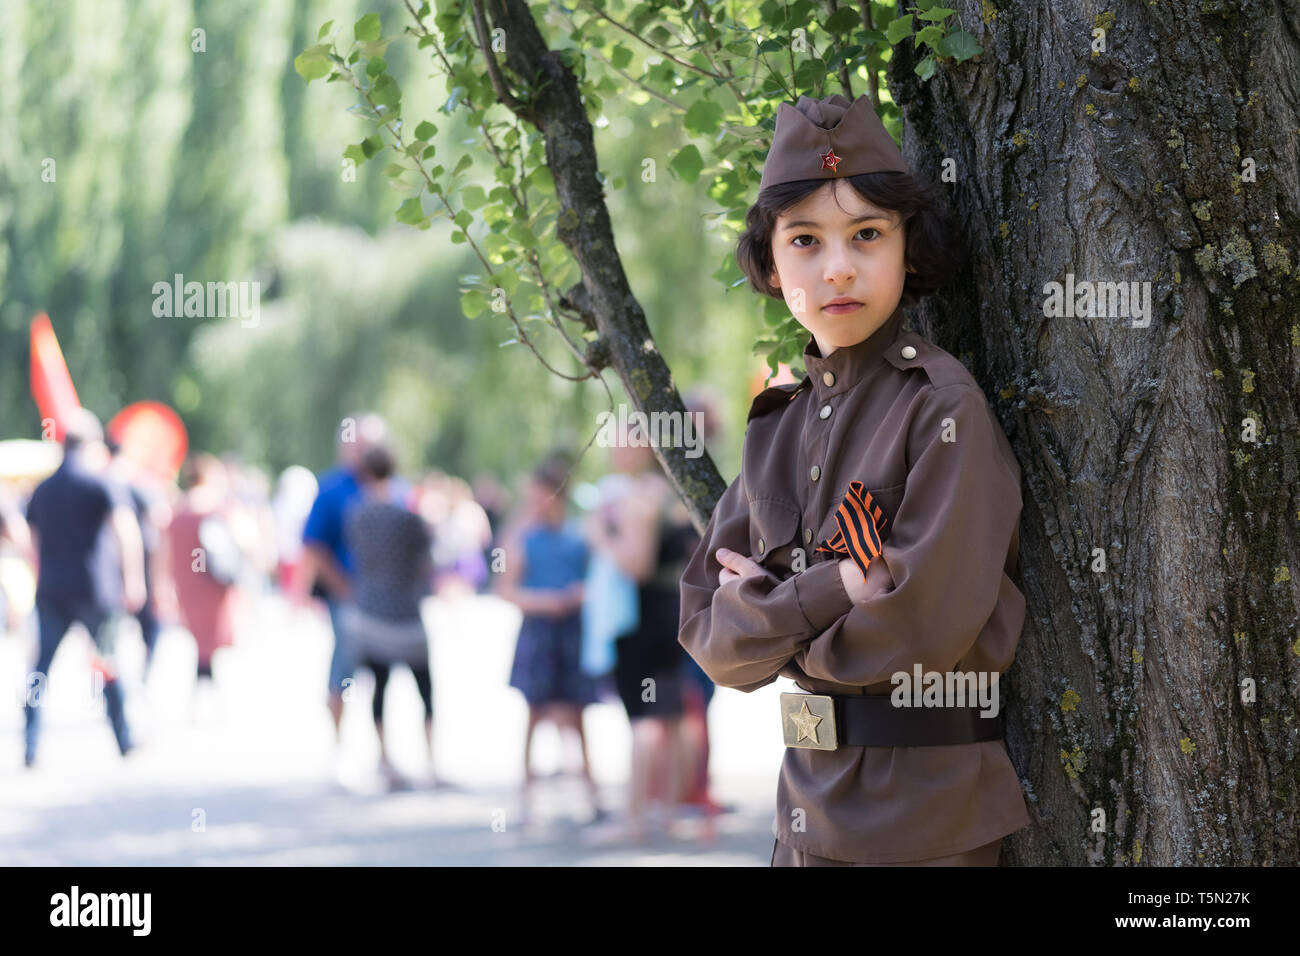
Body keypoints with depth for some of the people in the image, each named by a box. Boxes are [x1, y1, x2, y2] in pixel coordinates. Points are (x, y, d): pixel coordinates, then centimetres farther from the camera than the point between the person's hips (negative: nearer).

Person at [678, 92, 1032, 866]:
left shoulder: (943, 409, -11)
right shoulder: (780, 425, 10)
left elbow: (924, 627, -19)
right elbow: (709, 635, 5)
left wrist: (769, 613, -5)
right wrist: (826, 594, -13)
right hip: (808, 798, 6)